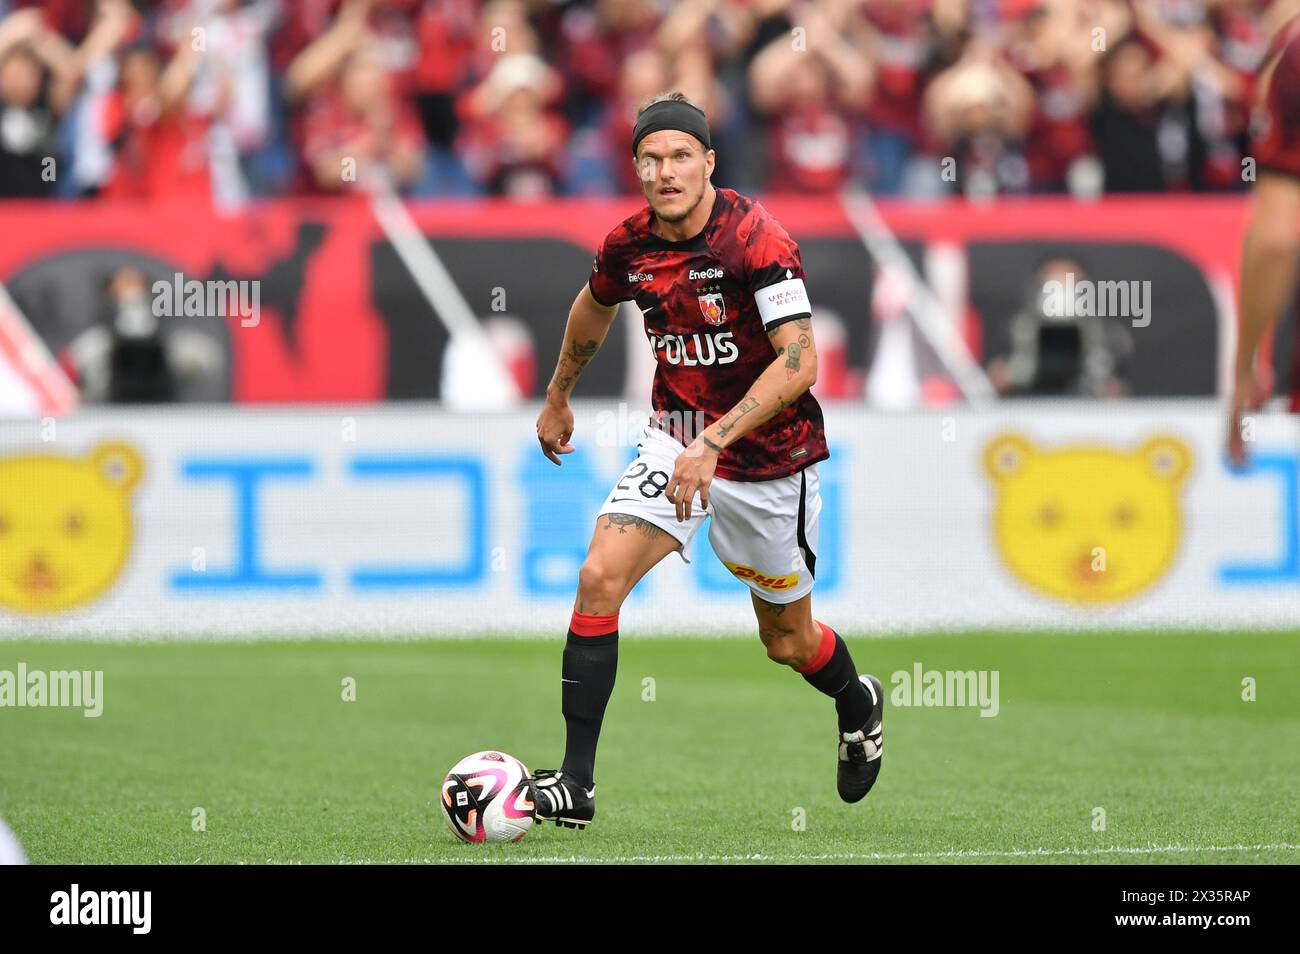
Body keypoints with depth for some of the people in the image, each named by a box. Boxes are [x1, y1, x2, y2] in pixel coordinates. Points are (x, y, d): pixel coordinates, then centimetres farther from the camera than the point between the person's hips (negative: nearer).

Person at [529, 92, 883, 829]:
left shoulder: (756, 239, -23)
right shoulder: (628, 245, -6)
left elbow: (799, 363, -29)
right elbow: (595, 307, 19)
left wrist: (714, 442, -36)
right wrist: (559, 396, 31)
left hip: (768, 459, -4)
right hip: (677, 439, 4)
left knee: (787, 640, 11)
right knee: (601, 577, -18)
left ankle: (859, 703, 48)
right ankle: (575, 783, -16)